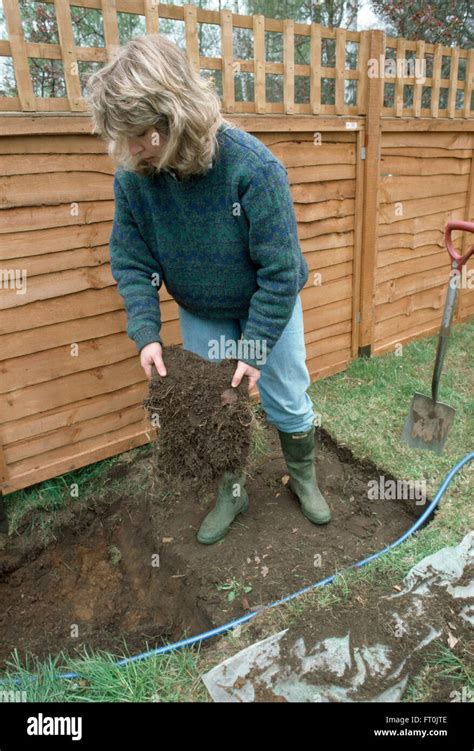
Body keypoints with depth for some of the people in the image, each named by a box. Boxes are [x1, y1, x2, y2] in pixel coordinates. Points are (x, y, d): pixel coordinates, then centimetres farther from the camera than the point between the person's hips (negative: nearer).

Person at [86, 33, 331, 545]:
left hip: (269, 305, -3)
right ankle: (231, 492, 35)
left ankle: (303, 479, 38)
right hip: (201, 314, 3)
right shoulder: (131, 176, -18)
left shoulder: (254, 166, -31)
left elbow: (280, 271, -26)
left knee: (288, 402, 10)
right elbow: (132, 263, -10)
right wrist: (146, 334, -22)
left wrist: (255, 348, -25)